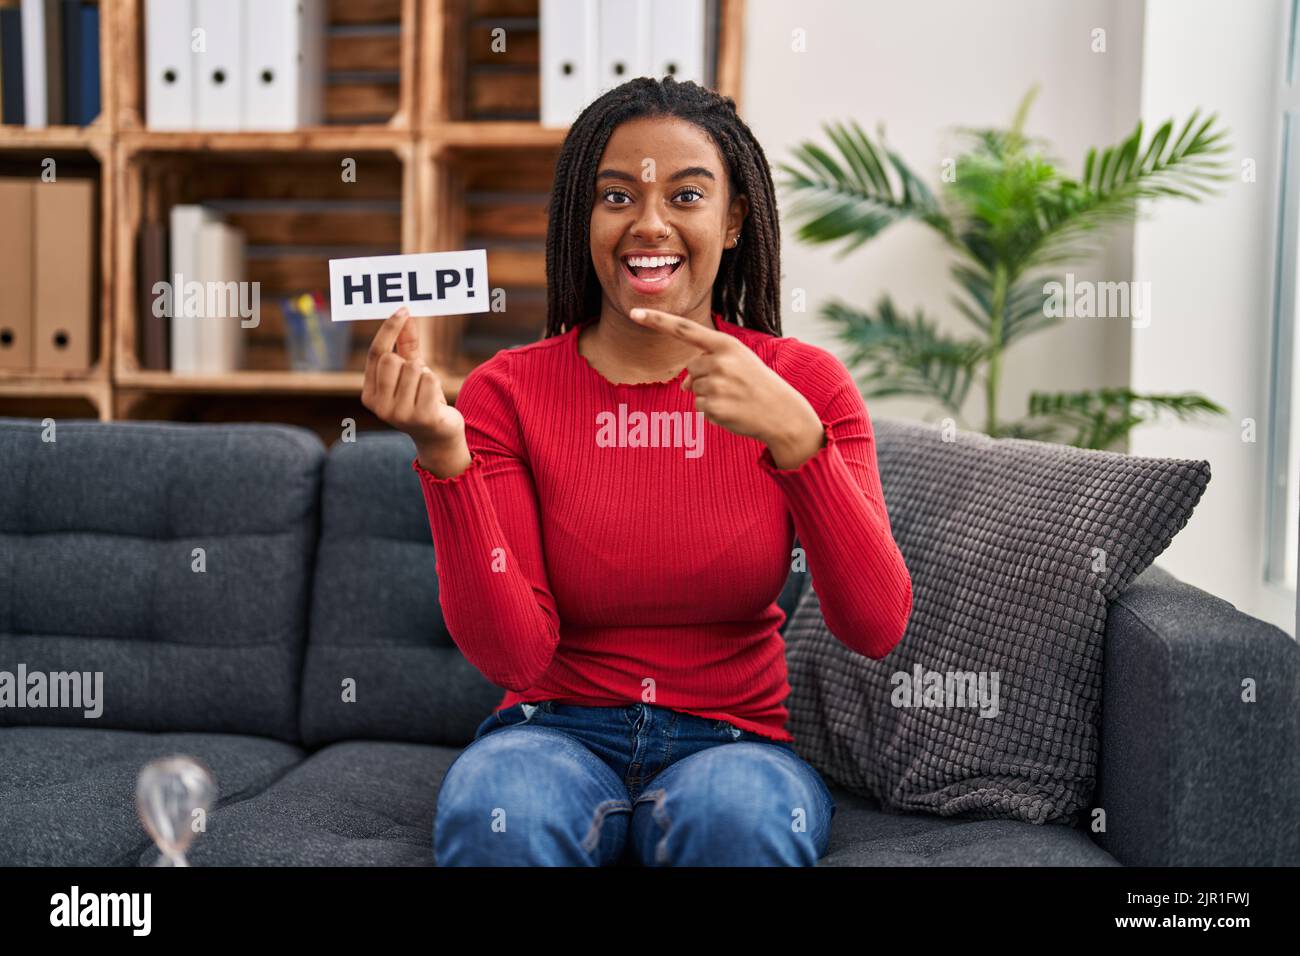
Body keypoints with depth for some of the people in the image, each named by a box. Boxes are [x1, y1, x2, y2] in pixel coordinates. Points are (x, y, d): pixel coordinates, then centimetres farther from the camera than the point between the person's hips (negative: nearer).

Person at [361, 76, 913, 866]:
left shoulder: (804, 384, -3)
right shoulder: (508, 392, -4)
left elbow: (878, 628, -14)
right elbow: (513, 654, -12)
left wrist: (793, 436, -28)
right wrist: (445, 455, -25)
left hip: (737, 738, 0)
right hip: (560, 732, 0)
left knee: (740, 818, -33)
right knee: (493, 810, -33)